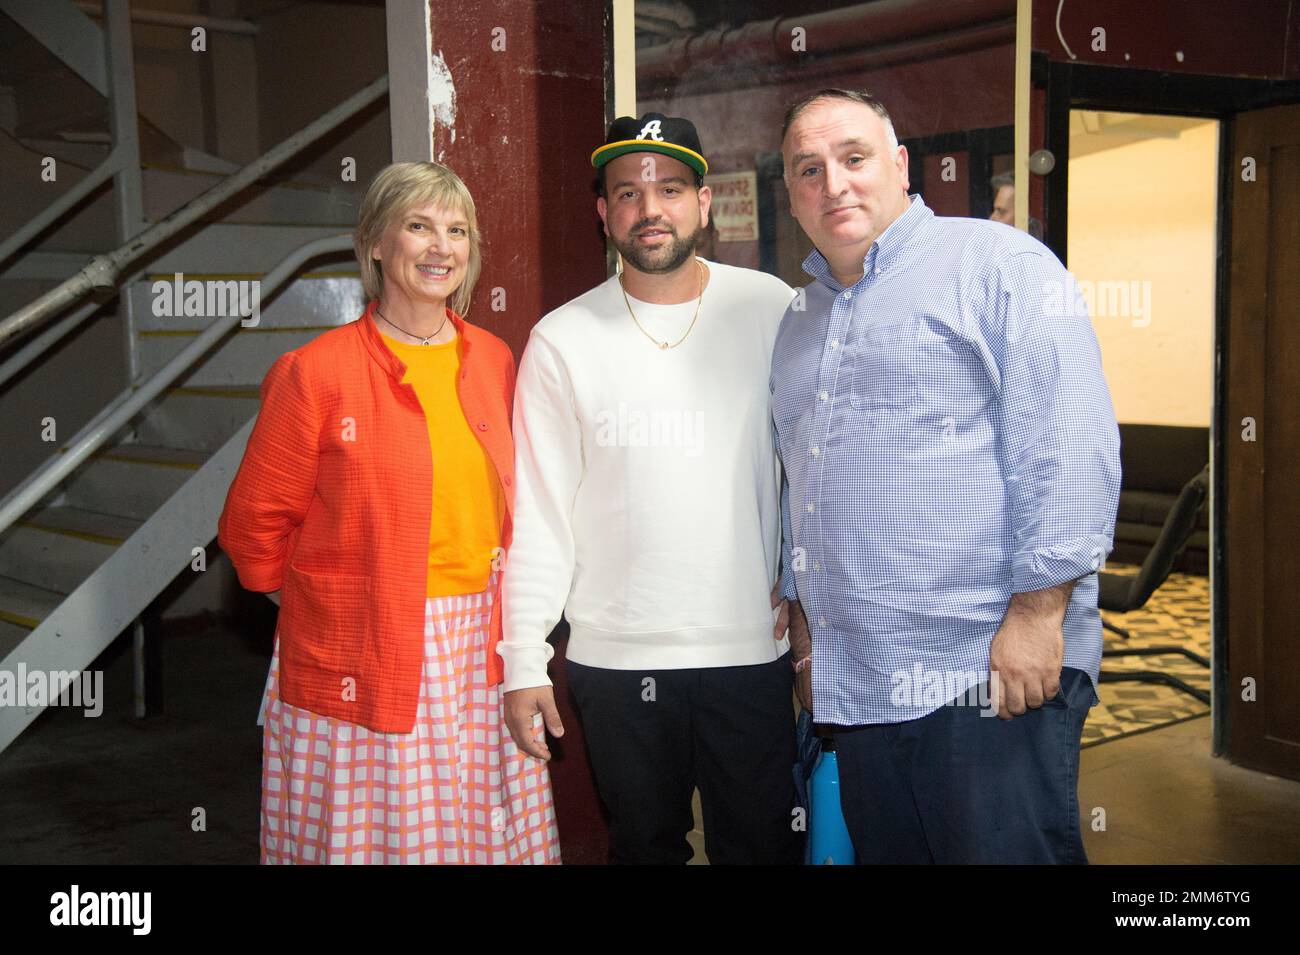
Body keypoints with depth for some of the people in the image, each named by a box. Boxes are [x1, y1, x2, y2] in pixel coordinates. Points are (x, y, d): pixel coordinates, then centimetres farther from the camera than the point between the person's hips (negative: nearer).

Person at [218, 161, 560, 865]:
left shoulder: (494, 360, 8)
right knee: (369, 835, 4)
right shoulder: (317, 372, -8)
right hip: (362, 670, -4)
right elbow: (255, 523, -1)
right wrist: (317, 597, 7)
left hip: (479, 655, 5)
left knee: (484, 834, 10)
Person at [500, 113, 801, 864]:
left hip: (752, 648, 0)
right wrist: (524, 662, -3)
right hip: (615, 659, 1)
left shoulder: (769, 310, -2)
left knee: (761, 845, 10)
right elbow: (540, 514, -1)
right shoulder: (563, 340, 0)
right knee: (645, 845, 16)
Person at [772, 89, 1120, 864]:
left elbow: (1071, 448, -12)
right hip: (855, 686, 7)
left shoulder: (998, 264, -3)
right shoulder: (801, 321, 19)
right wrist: (804, 619, 21)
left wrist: (1037, 610, -17)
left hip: (990, 677, -7)